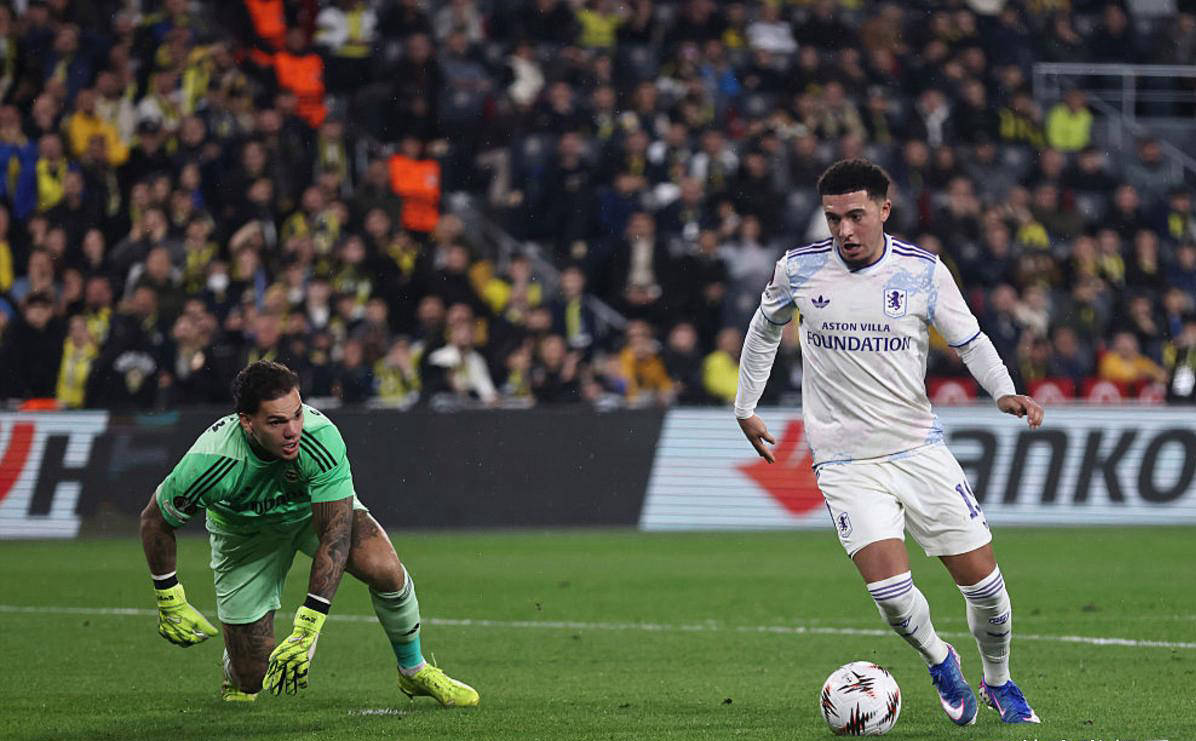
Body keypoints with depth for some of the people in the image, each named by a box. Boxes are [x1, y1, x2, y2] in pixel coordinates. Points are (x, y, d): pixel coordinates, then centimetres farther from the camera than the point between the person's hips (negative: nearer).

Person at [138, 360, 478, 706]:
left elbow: (334, 535, -37)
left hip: (315, 507, 1)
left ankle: (414, 671, -1)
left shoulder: (321, 438, -38)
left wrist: (306, 630, -42)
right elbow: (154, 521, -18)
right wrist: (170, 602, -15)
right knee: (252, 677, -7)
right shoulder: (212, 460, -37)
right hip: (245, 532, -1)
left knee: (383, 568, -28)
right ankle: (236, 681, 34)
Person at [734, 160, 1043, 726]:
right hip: (845, 461, -1)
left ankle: (998, 682, 27)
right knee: (890, 588, -20)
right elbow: (765, 328, 17)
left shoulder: (924, 271, -4)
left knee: (982, 580, -1)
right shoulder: (799, 269, -3)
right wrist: (746, 408, 21)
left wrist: (1003, 391, -13)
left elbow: (969, 341, 6)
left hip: (920, 449, 1)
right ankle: (938, 660, 12)